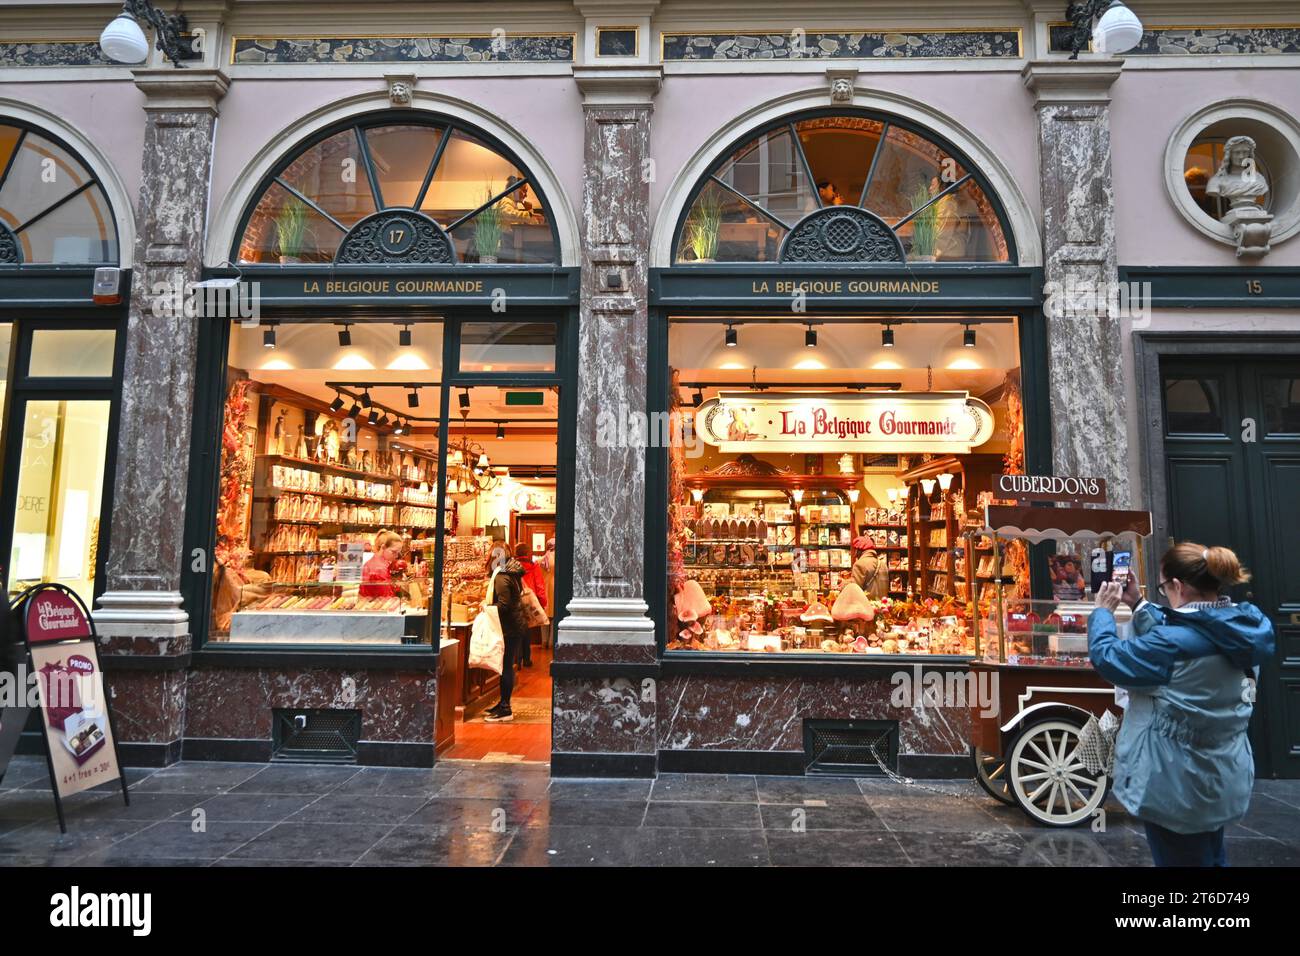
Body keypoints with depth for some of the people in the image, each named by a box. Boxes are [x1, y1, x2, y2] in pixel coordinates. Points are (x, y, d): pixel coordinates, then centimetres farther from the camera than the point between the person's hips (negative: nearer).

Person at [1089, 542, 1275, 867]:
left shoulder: (1177, 644, -30)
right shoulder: (1241, 632, -4)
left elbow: (1107, 658, -20)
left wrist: (1103, 611, -6)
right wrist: (1138, 604, 10)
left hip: (1179, 789, -8)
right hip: (1224, 780, 8)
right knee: (1211, 858, 28)